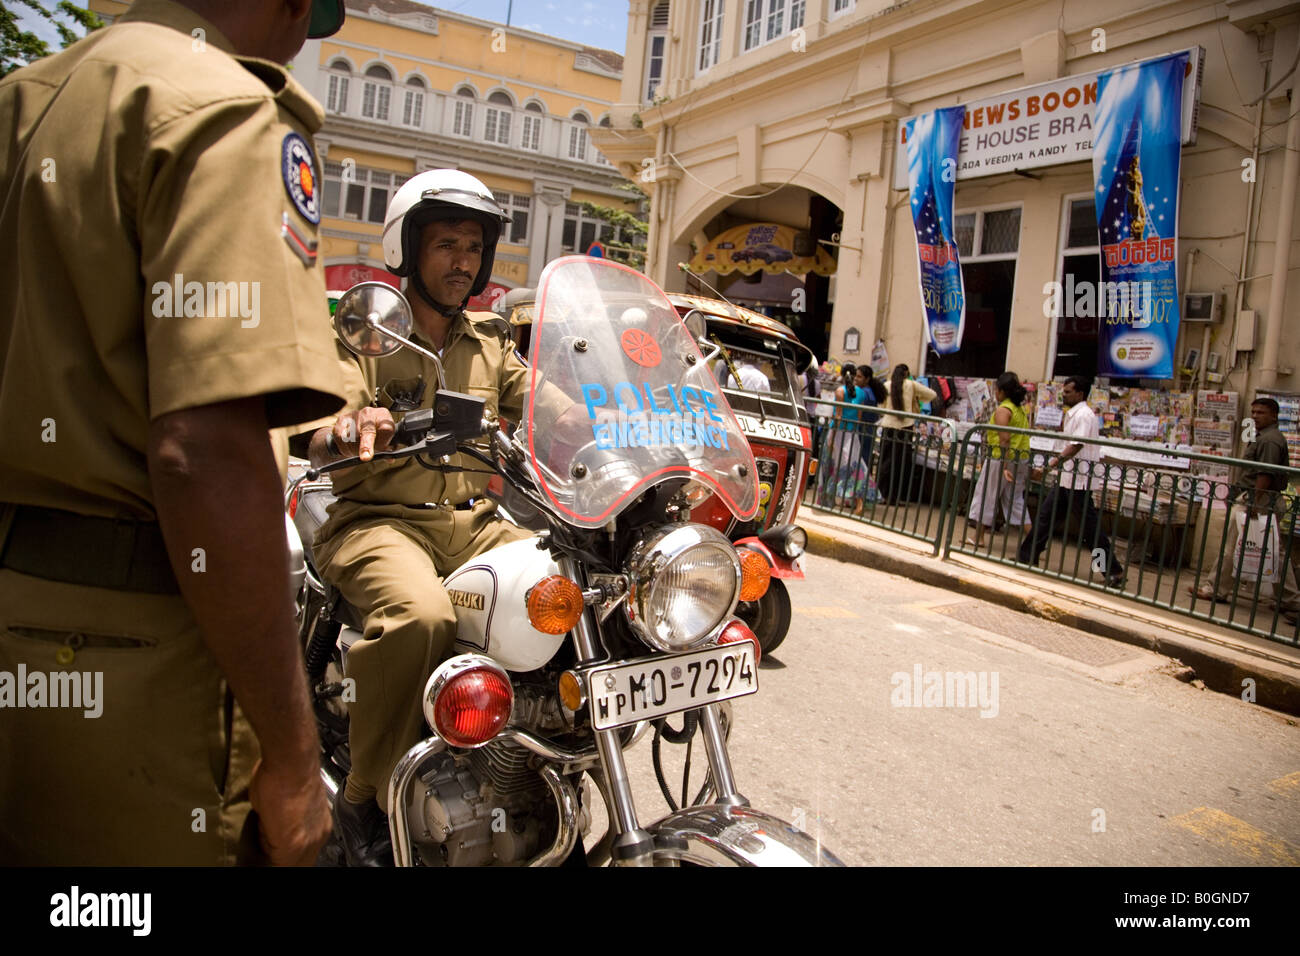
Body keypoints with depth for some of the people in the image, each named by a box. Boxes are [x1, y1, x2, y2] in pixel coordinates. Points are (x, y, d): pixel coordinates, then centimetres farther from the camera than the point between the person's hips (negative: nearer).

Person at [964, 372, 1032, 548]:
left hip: (1001, 459, -8)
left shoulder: (1003, 410, -13)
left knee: (986, 496, 6)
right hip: (1022, 459, 8)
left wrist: (1004, 466, -24)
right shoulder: (1021, 409, 12)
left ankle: (978, 537, 13)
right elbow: (1022, 436, 11)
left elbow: (1004, 439, -21)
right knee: (1015, 500, 13)